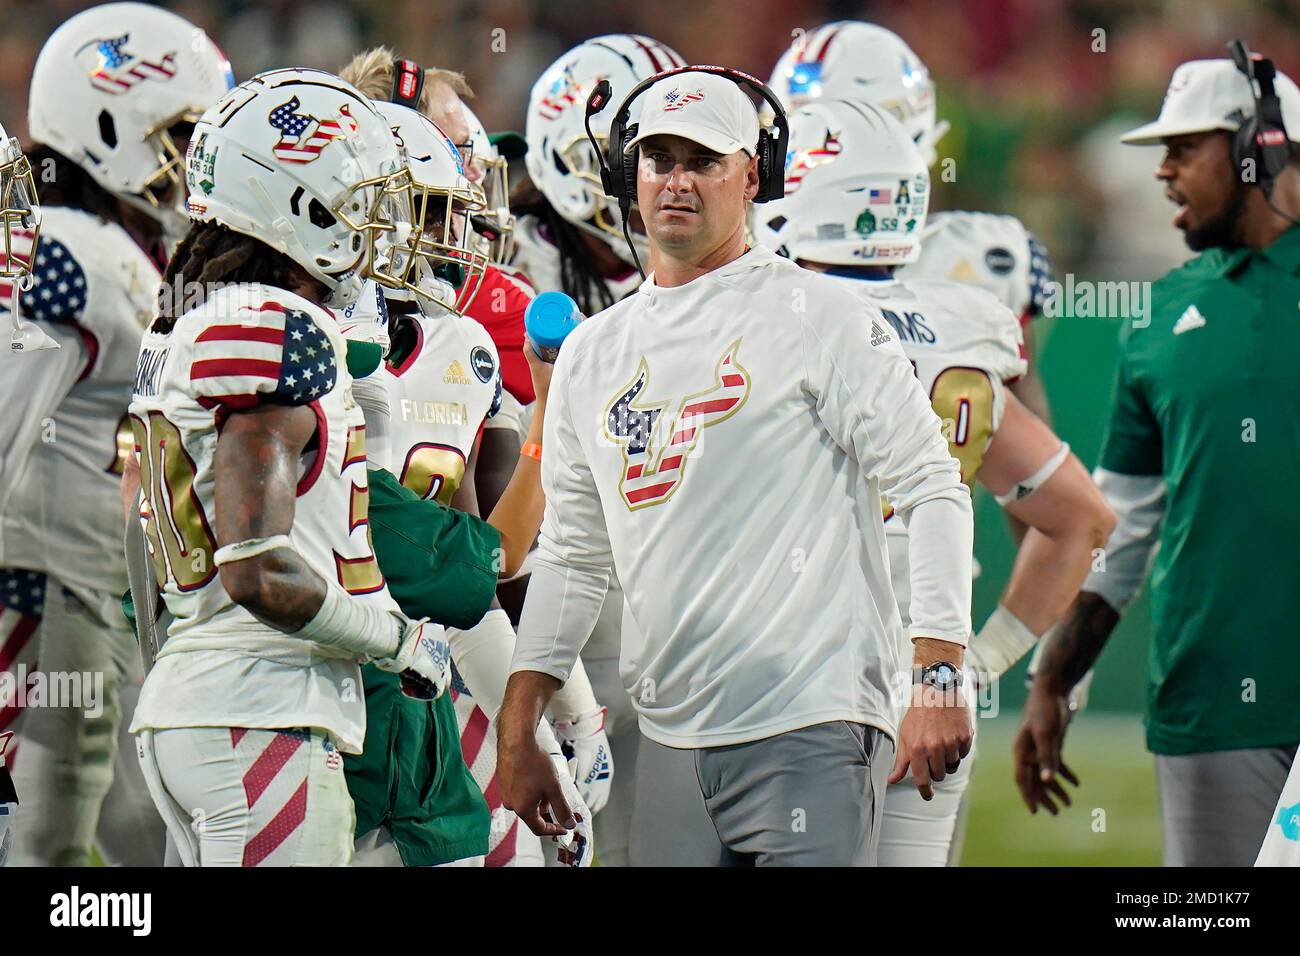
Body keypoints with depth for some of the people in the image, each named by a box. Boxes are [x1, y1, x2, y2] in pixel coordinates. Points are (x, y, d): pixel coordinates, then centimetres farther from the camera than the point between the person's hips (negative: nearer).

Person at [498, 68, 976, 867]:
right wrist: (517, 738, 17)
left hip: (809, 734, -6)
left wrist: (939, 681, -14)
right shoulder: (594, 352, 17)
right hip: (665, 740, 6)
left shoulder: (817, 317, -1)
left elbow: (932, 490, -5)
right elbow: (572, 557, 22)